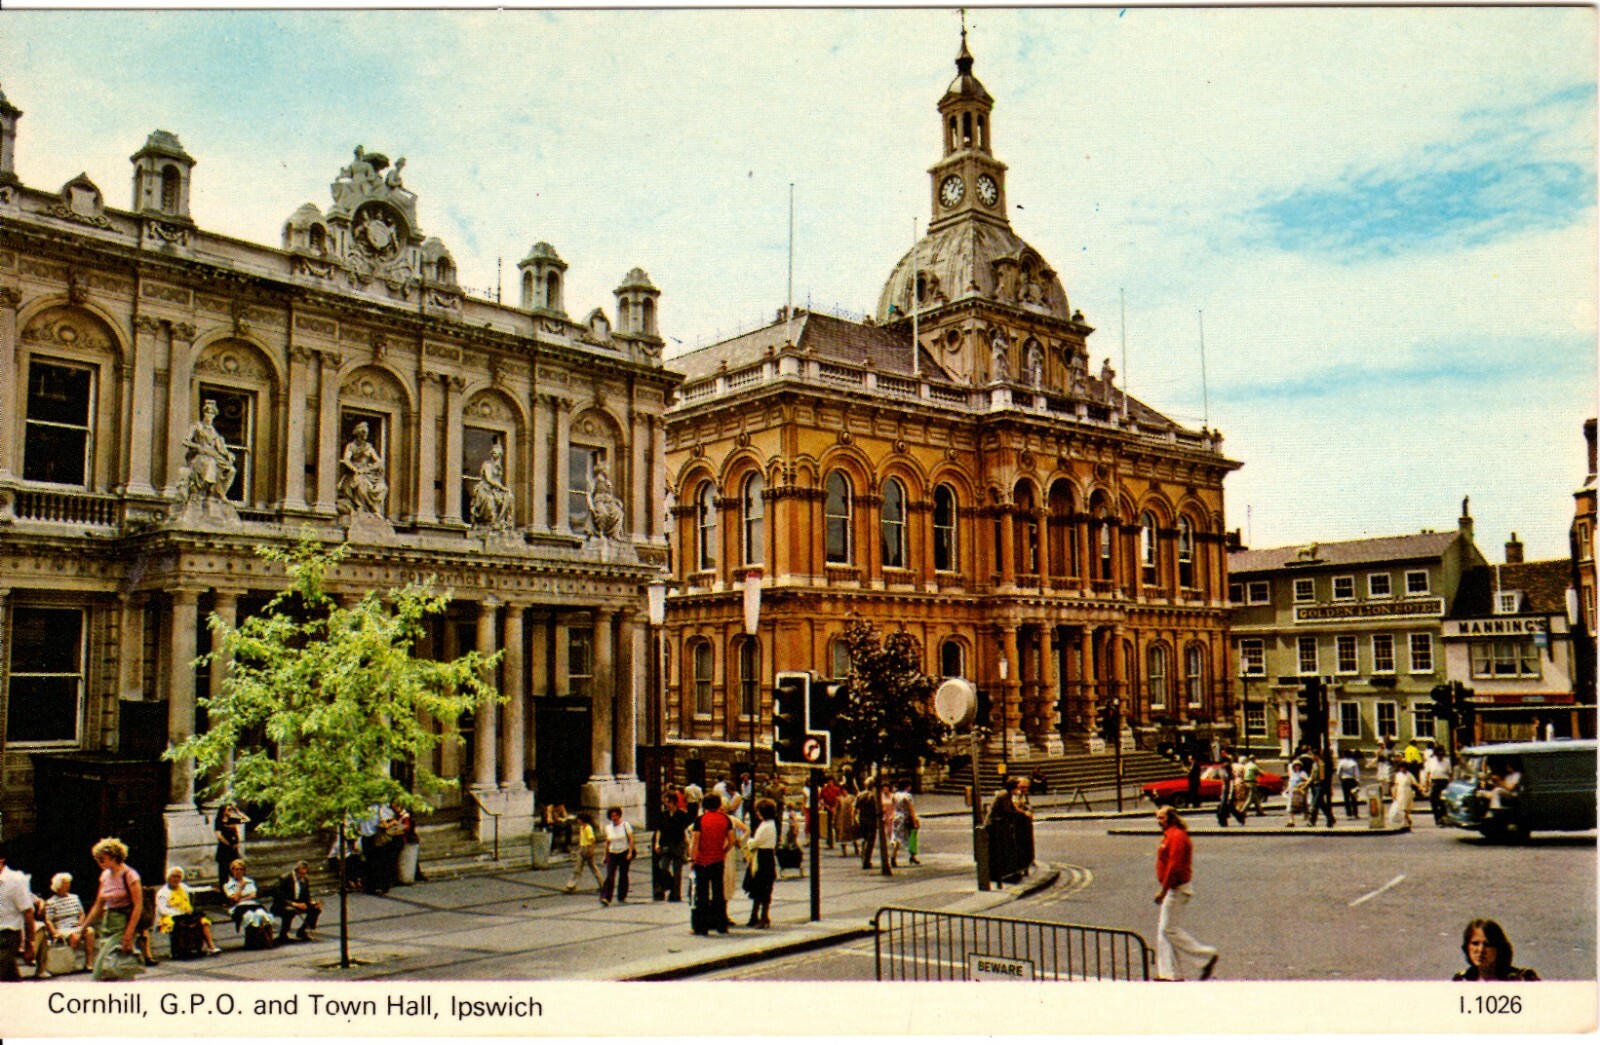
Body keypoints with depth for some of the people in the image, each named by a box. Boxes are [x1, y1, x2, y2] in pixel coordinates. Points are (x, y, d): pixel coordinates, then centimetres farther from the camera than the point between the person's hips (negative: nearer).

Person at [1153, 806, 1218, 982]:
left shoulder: (1176, 836, -16)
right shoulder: (1170, 836, 16)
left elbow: (1175, 866, -23)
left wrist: (1163, 890, -21)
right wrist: (1164, 890, 19)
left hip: (1176, 890, -10)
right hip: (1173, 890, 10)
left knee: (1168, 928, -8)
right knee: (1163, 929, 9)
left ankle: (1206, 956, -1)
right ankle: (1170, 972, 11)